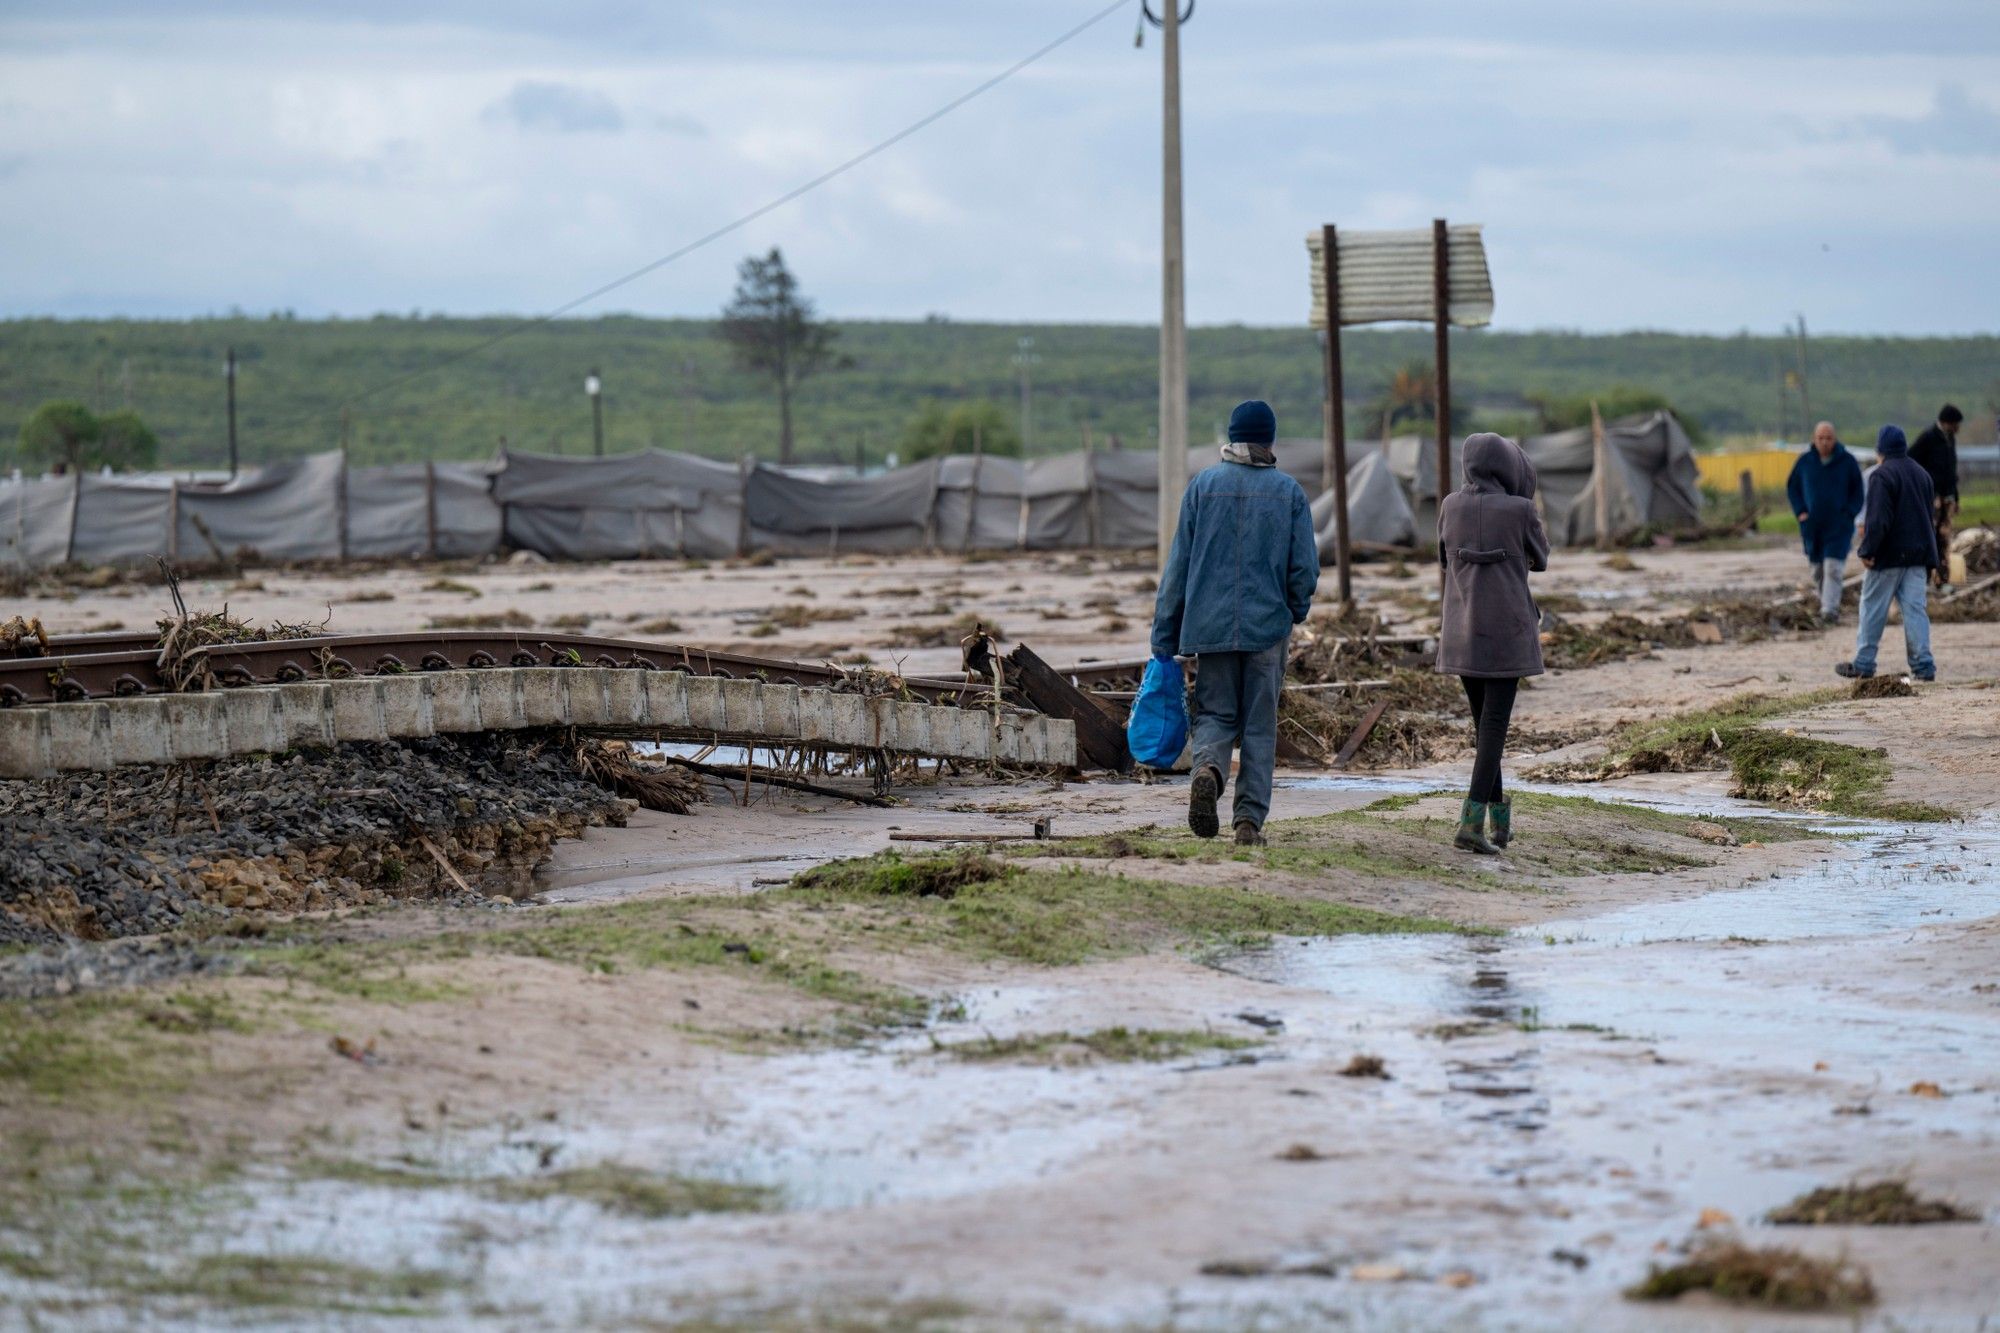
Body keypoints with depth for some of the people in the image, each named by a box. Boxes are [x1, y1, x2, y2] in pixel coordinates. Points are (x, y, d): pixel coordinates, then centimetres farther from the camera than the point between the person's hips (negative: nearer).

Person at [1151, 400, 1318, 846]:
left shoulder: (1202, 486, 0)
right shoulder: (1288, 492, 0)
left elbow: (1179, 564, 1)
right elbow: (1306, 567, -1)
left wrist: (1165, 637, 6)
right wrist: (1294, 612, 20)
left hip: (1211, 625, 0)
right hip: (1268, 626, 0)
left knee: (1215, 714, 10)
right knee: (1259, 726, 6)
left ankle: (1208, 769, -21)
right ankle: (1249, 821, 1)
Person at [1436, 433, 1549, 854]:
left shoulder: (1451, 506, 0)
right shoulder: (1521, 511, -11)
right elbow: (1539, 560, 8)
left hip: (1462, 630, 4)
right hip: (1508, 630, -4)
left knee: (1484, 720, 18)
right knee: (1495, 725, -3)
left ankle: (1500, 819, 23)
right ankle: (1471, 822, -16)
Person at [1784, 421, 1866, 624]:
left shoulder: (1847, 461, -3)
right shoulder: (1805, 461, 2)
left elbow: (1858, 491, 5)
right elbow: (1792, 487, 13)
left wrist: (1849, 514, -7)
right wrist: (1800, 512, 1)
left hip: (1839, 526, -3)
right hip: (1812, 526, 3)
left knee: (1833, 568, -14)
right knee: (1817, 571, 10)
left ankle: (1829, 609, -17)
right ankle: (1829, 601, 30)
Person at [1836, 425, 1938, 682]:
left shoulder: (1881, 476, -12)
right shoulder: (1922, 475, 13)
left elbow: (1878, 519, -20)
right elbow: (1930, 514, 19)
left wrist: (1867, 550, -16)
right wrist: (1930, 557, 23)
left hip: (1888, 555, -6)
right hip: (1918, 554, 6)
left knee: (1872, 608, 3)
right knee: (1915, 608, 4)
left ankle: (1863, 664, 8)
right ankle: (1923, 665, -3)